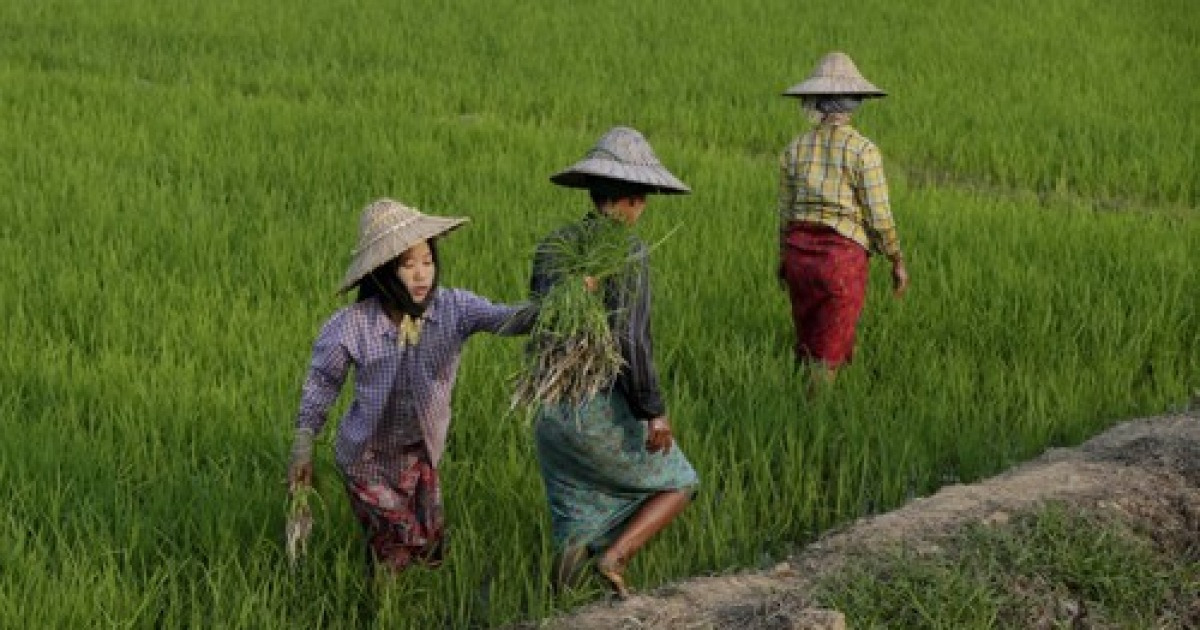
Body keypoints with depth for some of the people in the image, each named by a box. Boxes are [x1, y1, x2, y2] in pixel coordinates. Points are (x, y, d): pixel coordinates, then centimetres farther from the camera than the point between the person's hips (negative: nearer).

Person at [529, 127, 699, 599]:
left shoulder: (551, 246, 4)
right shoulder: (627, 251, -16)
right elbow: (630, 340, -22)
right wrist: (654, 412, -16)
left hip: (552, 411, 6)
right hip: (606, 410, -6)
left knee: (581, 531, 16)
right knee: (676, 486, 17)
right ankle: (614, 557, -4)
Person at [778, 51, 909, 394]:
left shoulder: (795, 148, 2)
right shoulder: (863, 150, -12)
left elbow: (785, 211, 9)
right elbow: (879, 217, -11)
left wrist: (783, 259, 23)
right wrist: (898, 262, 2)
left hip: (800, 252, 4)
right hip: (843, 256, -4)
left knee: (808, 342, 20)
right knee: (829, 355, 3)